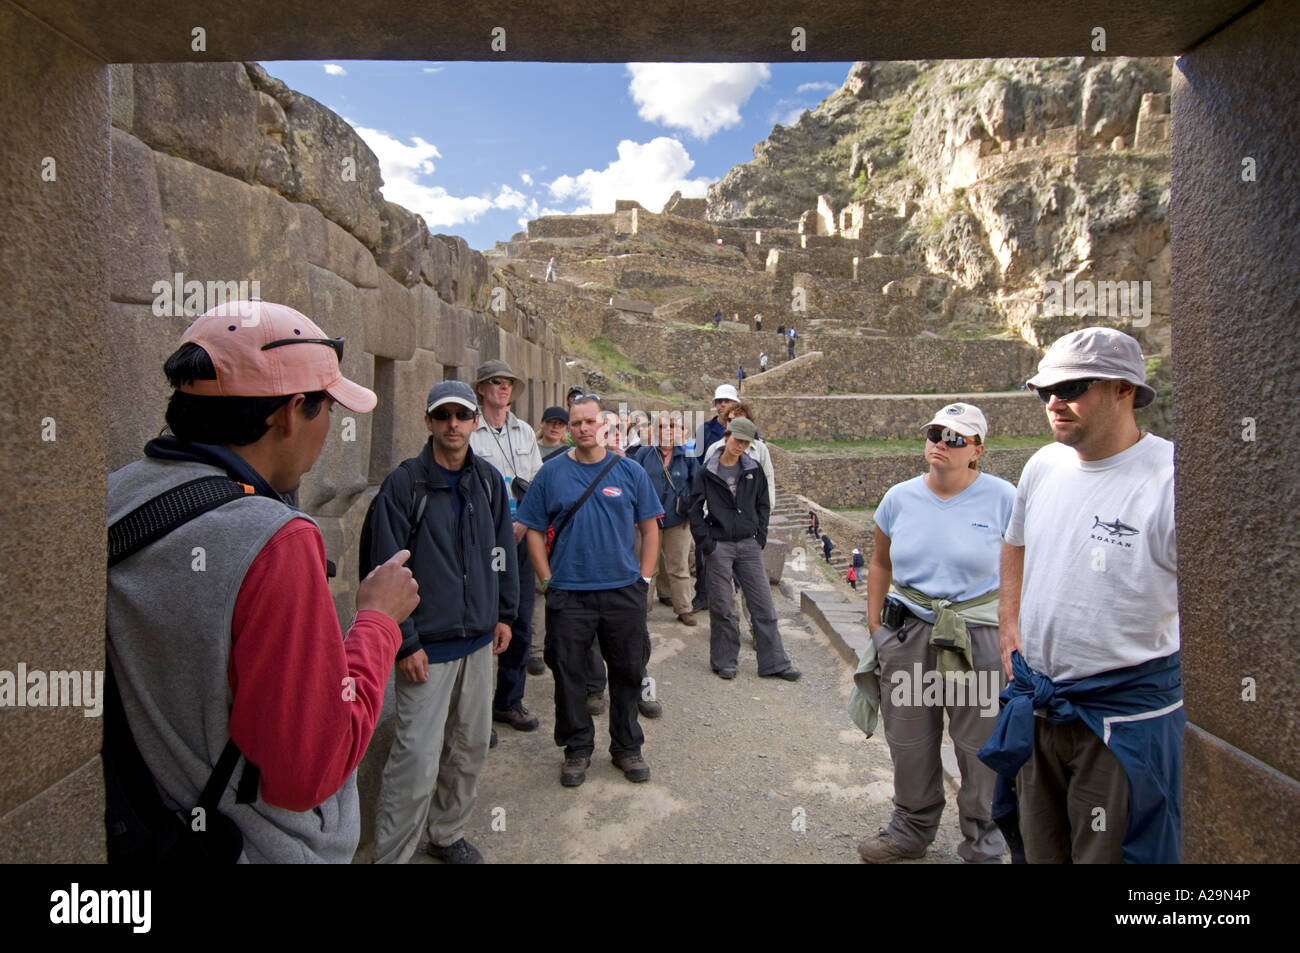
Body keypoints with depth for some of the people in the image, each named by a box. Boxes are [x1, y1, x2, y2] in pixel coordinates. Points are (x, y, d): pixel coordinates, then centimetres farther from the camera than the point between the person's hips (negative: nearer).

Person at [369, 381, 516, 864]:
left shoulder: (489, 479, 6)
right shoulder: (404, 484, -10)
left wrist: (504, 614, 12)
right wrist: (406, 642, -13)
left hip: (478, 639, 6)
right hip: (428, 643, -5)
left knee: (471, 746, 16)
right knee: (417, 758, -3)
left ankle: (447, 833, 36)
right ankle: (390, 854, 16)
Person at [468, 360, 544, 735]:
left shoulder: (525, 432, 14)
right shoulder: (468, 432, -2)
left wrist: (525, 522, -3)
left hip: (521, 536, 5)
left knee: (521, 620, 8)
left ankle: (509, 701, 23)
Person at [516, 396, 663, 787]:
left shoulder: (630, 471, 2)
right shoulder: (552, 472, 0)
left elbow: (650, 528, 6)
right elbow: (534, 531, 4)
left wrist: (643, 579, 0)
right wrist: (548, 580, -2)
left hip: (624, 592, 1)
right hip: (568, 594, 0)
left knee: (628, 672, 12)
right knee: (568, 675, 9)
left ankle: (627, 748, 31)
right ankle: (577, 749, 29)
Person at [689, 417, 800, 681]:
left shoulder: (754, 470, 6)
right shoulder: (707, 471, -3)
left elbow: (763, 505, 15)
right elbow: (696, 510, -1)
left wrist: (761, 536, 6)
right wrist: (706, 542, -6)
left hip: (749, 545, 3)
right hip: (719, 546, -3)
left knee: (763, 605, 4)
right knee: (721, 607, 5)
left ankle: (774, 662, 13)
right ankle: (724, 660, 20)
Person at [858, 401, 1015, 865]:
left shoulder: (1002, 498, -8)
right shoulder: (899, 498, 1)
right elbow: (880, 564, 11)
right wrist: (874, 624, 9)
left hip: (977, 636, -3)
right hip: (907, 633, 3)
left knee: (981, 747, 10)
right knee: (908, 740, 16)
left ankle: (983, 845, 34)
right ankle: (911, 829, 40)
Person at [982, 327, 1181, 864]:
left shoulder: (1171, 478, -19)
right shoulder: (1043, 465, 2)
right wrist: (1009, 626, 13)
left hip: (1125, 715, -6)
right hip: (1037, 701, 6)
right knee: (1040, 850, 23)